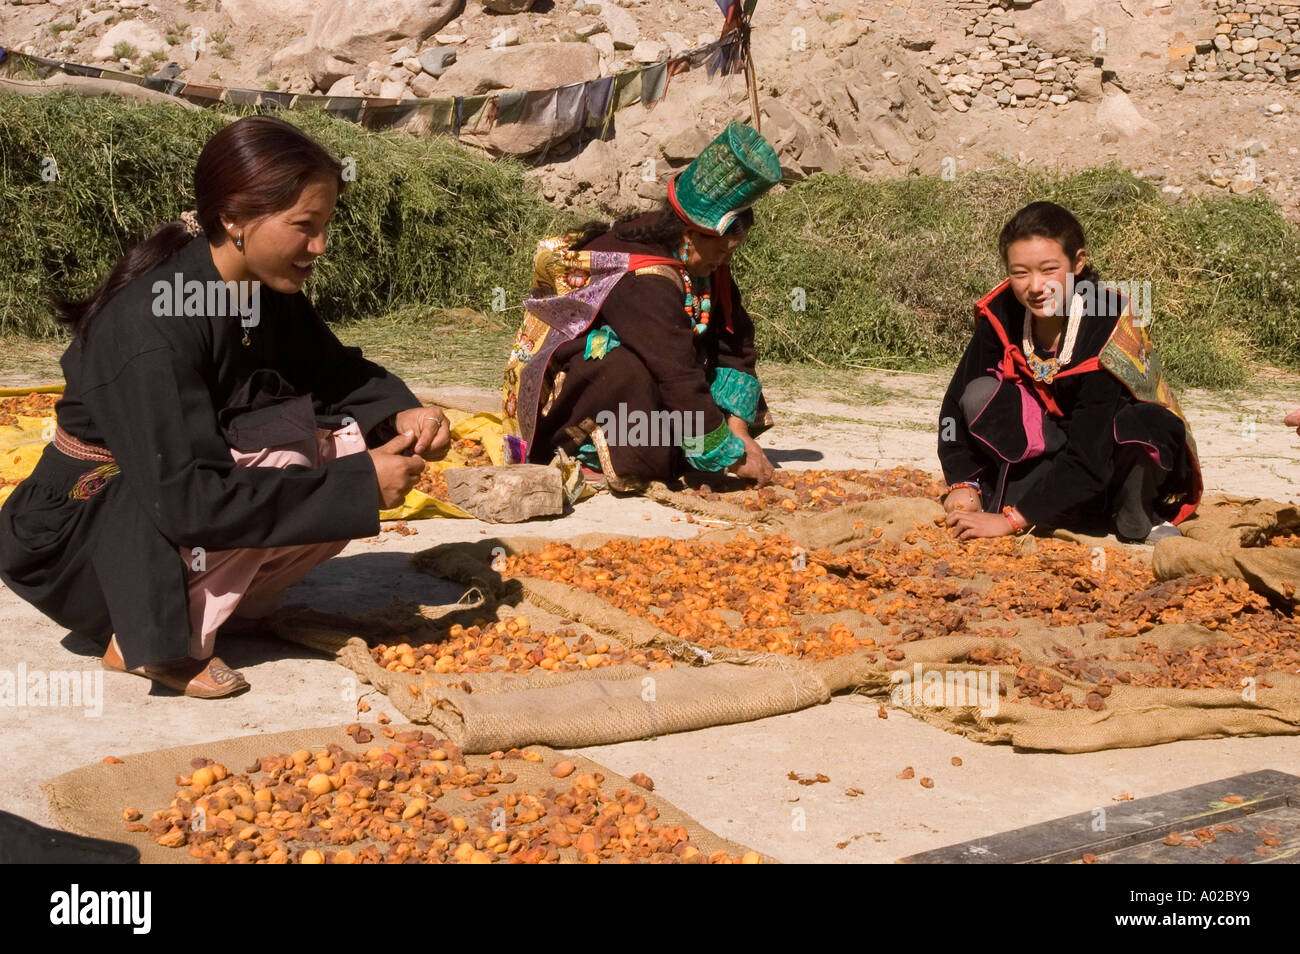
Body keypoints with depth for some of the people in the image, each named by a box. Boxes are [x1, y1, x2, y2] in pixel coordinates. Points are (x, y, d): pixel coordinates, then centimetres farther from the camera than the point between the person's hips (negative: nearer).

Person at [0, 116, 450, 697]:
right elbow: (185, 500, -34)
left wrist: (400, 413, -21)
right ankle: (157, 644, -15)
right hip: (79, 539, -7)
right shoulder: (148, 325, -30)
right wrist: (356, 485, -33)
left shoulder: (267, 291, -7)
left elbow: (334, 372, 2)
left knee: (356, 448, -9)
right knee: (276, 453, -29)